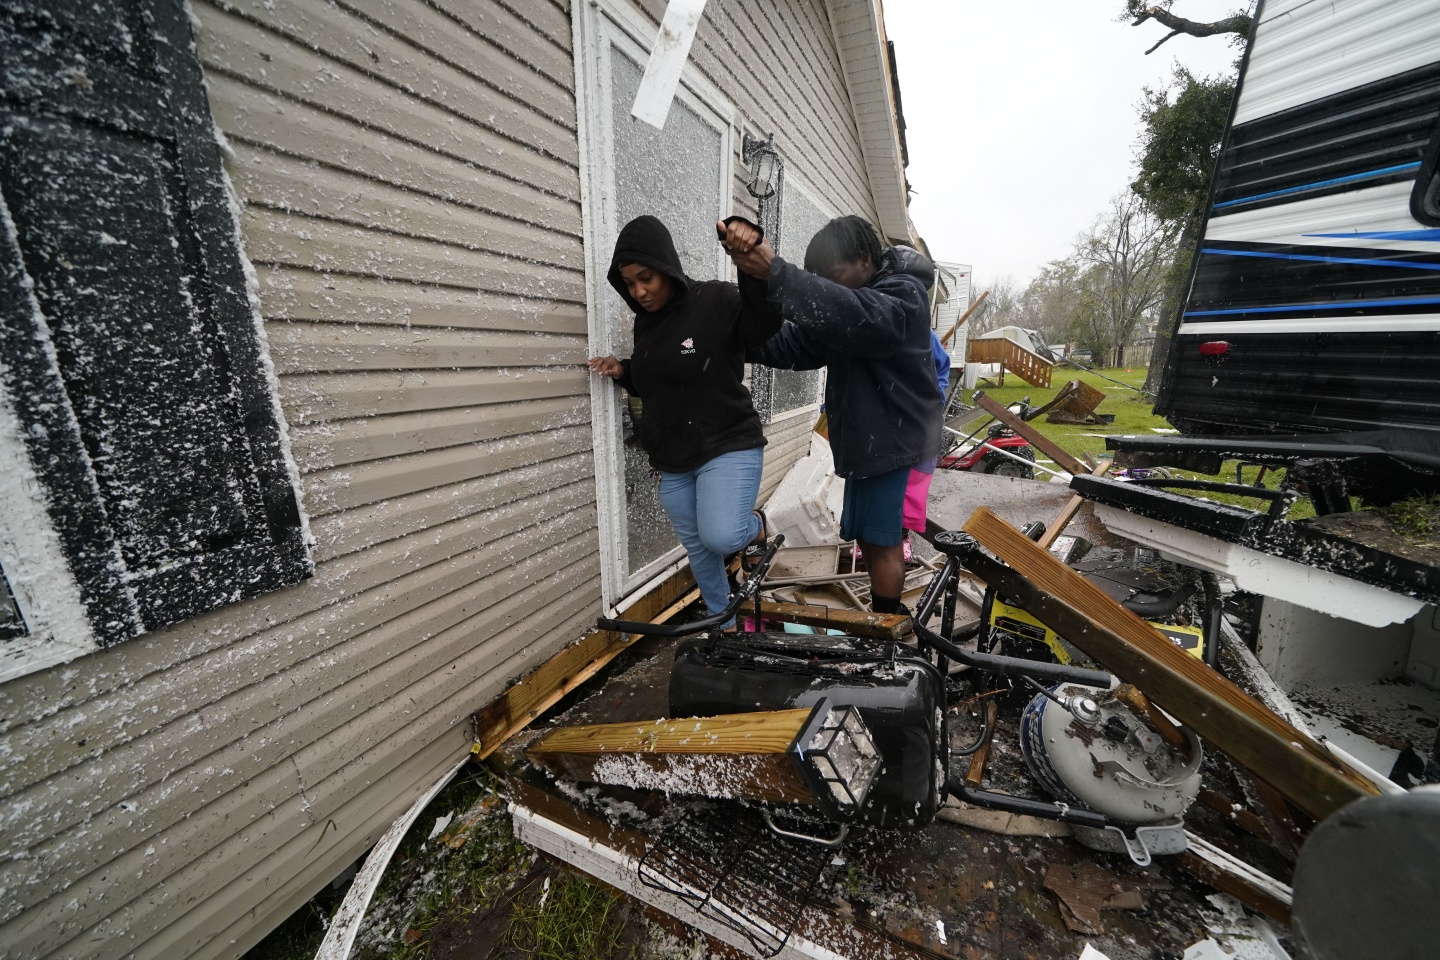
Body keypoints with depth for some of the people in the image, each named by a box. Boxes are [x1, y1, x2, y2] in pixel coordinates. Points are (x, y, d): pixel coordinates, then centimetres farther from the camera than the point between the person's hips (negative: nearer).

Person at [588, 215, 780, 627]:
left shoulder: (716, 300, -11)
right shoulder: (645, 320, 9)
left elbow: (767, 323, -29)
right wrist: (624, 372, 1)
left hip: (728, 446, -6)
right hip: (673, 461, 7)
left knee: (720, 537, -25)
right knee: (698, 550, 14)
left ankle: (755, 524, 13)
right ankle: (724, 626, 37)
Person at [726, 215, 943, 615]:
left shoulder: (905, 294, -12)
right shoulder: (845, 296, 12)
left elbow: (854, 317, -35)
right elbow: (794, 346, 3)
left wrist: (774, 272, -40)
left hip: (889, 436, -8)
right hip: (865, 434, 8)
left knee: (880, 540, -3)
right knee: (871, 536, 15)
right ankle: (889, 617, 33)